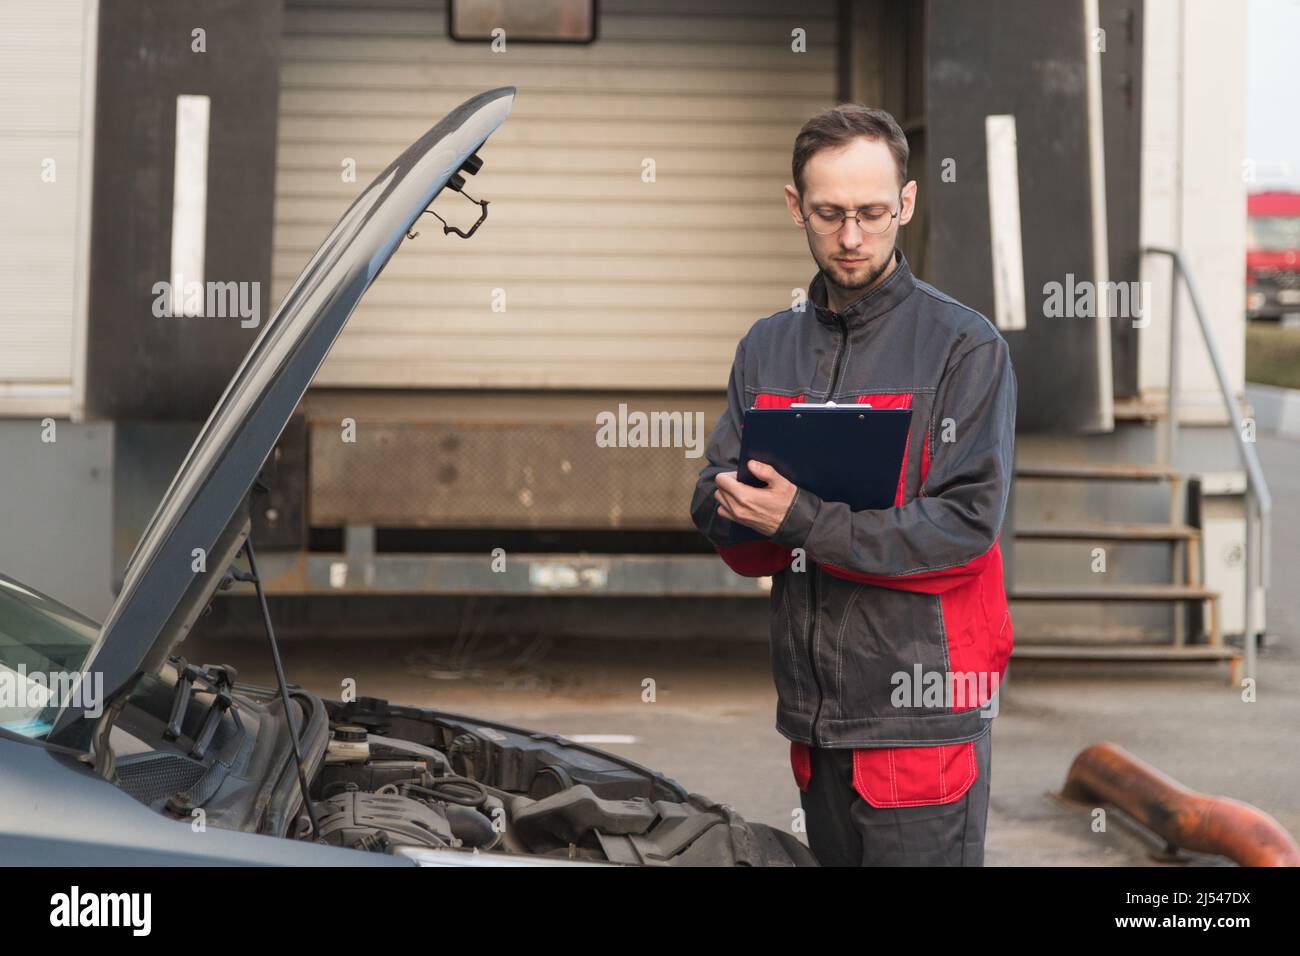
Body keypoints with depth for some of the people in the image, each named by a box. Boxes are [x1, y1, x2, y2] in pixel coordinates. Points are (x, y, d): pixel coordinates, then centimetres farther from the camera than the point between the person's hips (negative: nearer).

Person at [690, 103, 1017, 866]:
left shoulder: (964, 346, -5)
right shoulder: (768, 347, 13)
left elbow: (967, 523, -14)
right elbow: (714, 507, 8)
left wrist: (801, 520, -20)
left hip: (922, 716, -5)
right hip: (813, 713, 5)